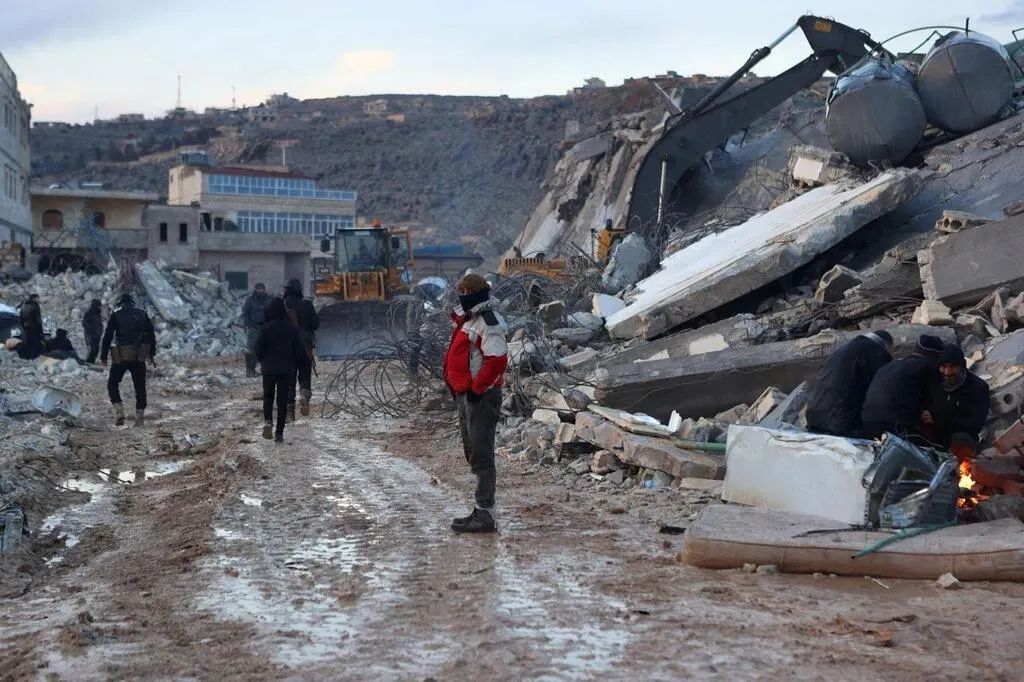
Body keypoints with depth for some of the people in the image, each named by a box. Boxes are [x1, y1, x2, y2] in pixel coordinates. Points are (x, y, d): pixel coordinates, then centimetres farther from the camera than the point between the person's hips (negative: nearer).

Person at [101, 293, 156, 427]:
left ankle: (118, 410, -5)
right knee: (140, 386, 9)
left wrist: (103, 356, 3)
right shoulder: (142, 314, 9)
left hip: (121, 357, -2)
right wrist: (152, 354, 16)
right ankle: (140, 416, 5)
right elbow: (151, 334, 10)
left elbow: (107, 336, -2)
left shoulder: (116, 315, 1)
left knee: (113, 384, 12)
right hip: (139, 357, 2)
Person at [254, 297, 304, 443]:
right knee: (282, 400, 7)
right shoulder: (292, 328, -3)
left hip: (269, 368, -1)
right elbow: (299, 349, 3)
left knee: (268, 396, 15)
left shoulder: (265, 328, -10)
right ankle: (279, 433, 5)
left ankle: (268, 421, -14)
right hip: (287, 369, 1)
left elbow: (258, 349, -6)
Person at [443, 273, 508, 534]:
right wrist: (456, 386, 18)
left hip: (481, 397, -11)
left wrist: (477, 388, -21)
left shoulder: (489, 324, -16)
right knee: (472, 454, 15)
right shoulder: (467, 321, 16)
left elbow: (498, 361, -25)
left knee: (481, 456, -8)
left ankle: (485, 514, -5)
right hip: (465, 395, 11)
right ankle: (482, 511, 24)